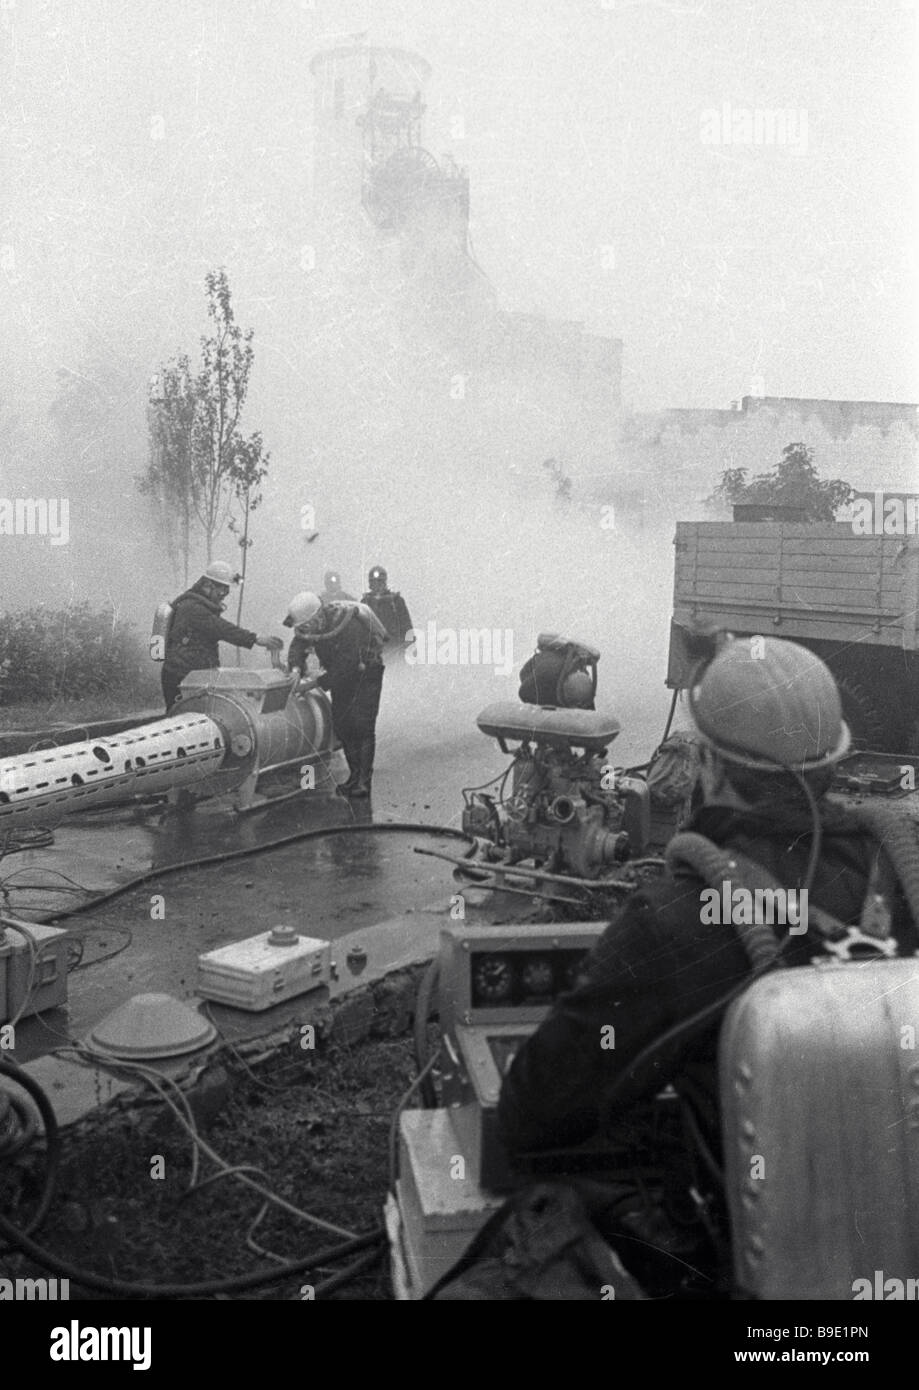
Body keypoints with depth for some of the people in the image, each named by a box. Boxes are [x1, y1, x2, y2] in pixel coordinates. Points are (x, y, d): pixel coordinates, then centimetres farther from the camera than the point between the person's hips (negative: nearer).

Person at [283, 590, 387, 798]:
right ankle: (354, 775, 12)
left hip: (366, 673, -7)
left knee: (361, 724, -13)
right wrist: (296, 668, -29)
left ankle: (364, 781, -11)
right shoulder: (315, 622, -13)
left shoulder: (349, 627, -35)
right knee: (341, 724, 3)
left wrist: (315, 683, -31)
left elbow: (345, 668, -34)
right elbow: (298, 645, -9)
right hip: (342, 675, 7)